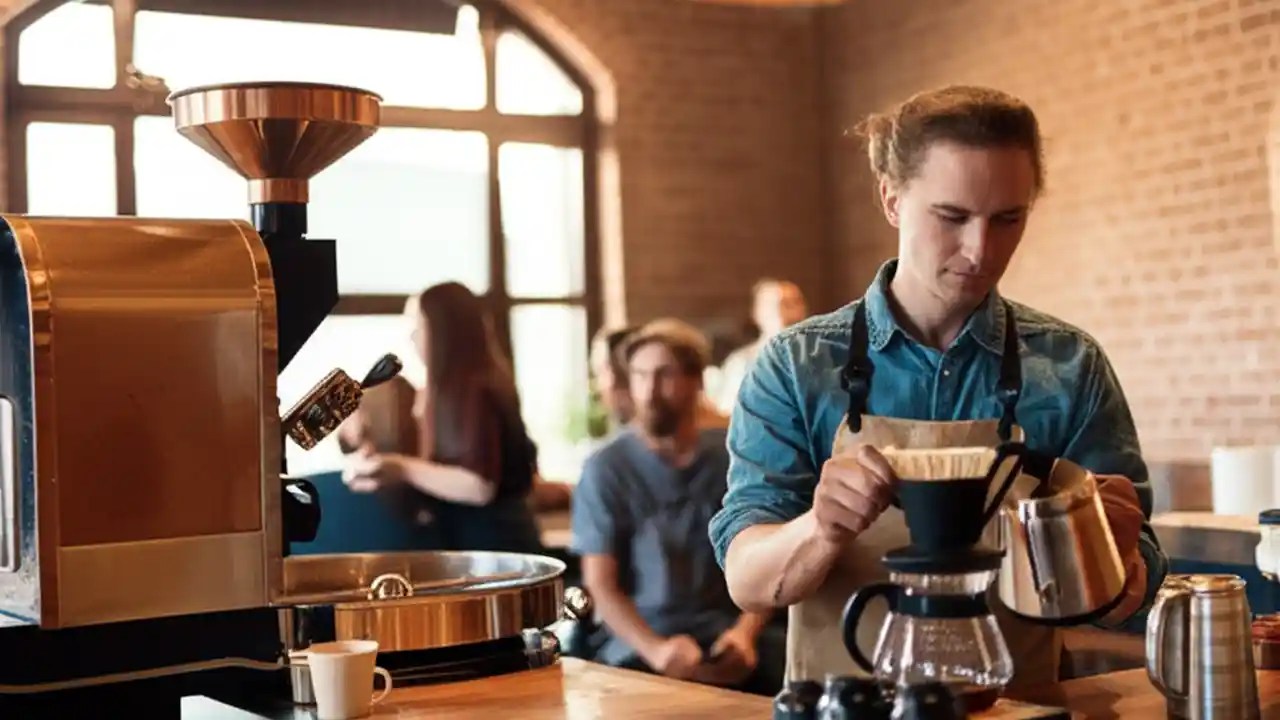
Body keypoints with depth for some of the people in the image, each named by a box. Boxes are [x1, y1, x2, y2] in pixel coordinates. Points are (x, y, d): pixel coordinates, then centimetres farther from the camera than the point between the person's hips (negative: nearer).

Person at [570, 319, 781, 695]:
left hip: (724, 639, 2)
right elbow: (601, 585, -3)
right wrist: (657, 651, -18)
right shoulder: (606, 468, -2)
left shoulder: (734, 457, 2)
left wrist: (745, 632, -12)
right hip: (639, 646, -2)